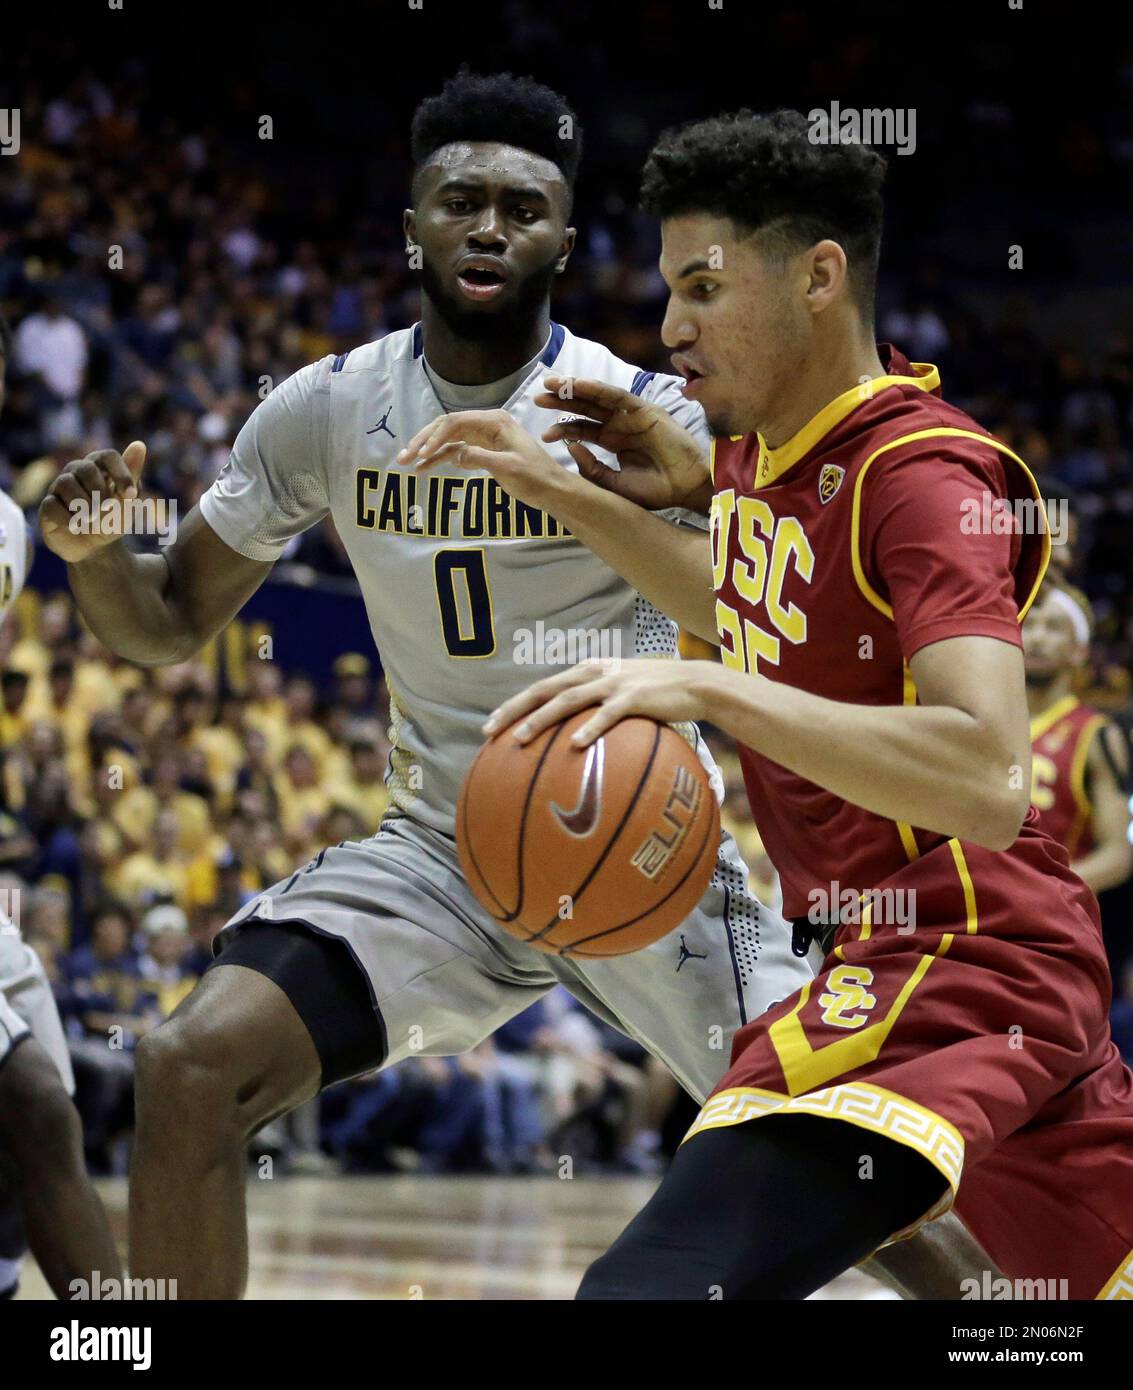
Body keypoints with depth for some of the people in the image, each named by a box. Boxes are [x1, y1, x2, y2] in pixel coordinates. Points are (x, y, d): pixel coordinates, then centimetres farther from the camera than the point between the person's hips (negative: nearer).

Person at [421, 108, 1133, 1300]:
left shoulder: (923, 475, -18)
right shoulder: (759, 454, 9)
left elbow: (988, 780, -31)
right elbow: (752, 617, 32)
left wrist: (709, 690, -38)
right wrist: (569, 499, 19)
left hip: (956, 969, -10)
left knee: (650, 1286, -28)